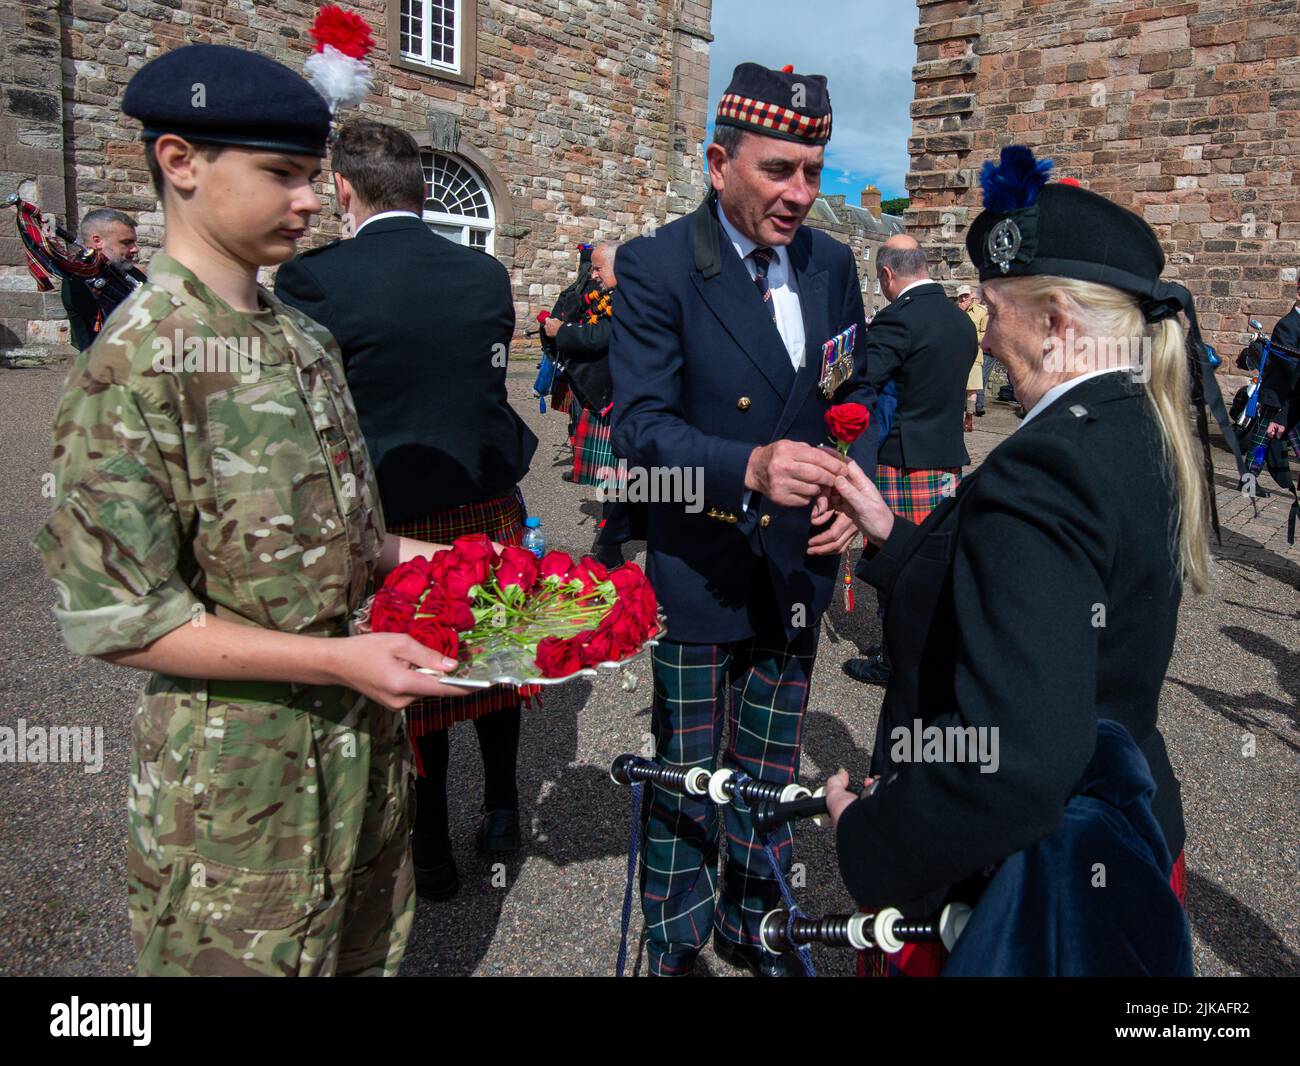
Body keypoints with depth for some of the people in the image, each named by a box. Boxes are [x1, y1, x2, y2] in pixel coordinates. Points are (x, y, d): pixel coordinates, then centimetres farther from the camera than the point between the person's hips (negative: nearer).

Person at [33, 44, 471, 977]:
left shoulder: (306, 341, 7)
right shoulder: (133, 366, -18)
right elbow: (116, 619, -20)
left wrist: (413, 558, 0)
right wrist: (339, 659, -24)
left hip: (367, 733, 7)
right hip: (239, 772, -7)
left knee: (372, 947, 24)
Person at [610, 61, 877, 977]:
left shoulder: (830, 264, 3)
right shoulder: (655, 268, -14)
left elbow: (855, 390, 10)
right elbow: (643, 423, -21)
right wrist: (750, 467, -38)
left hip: (798, 563, 5)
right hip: (700, 570, -5)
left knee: (771, 770, 19)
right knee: (685, 776, 10)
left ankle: (750, 923, 42)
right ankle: (674, 946, 33)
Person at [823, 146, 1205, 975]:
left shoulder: (1045, 471, -29)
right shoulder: (1145, 433, 2)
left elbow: (1015, 762, -37)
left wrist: (867, 837, -23)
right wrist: (892, 536, 6)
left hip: (1029, 887, -9)